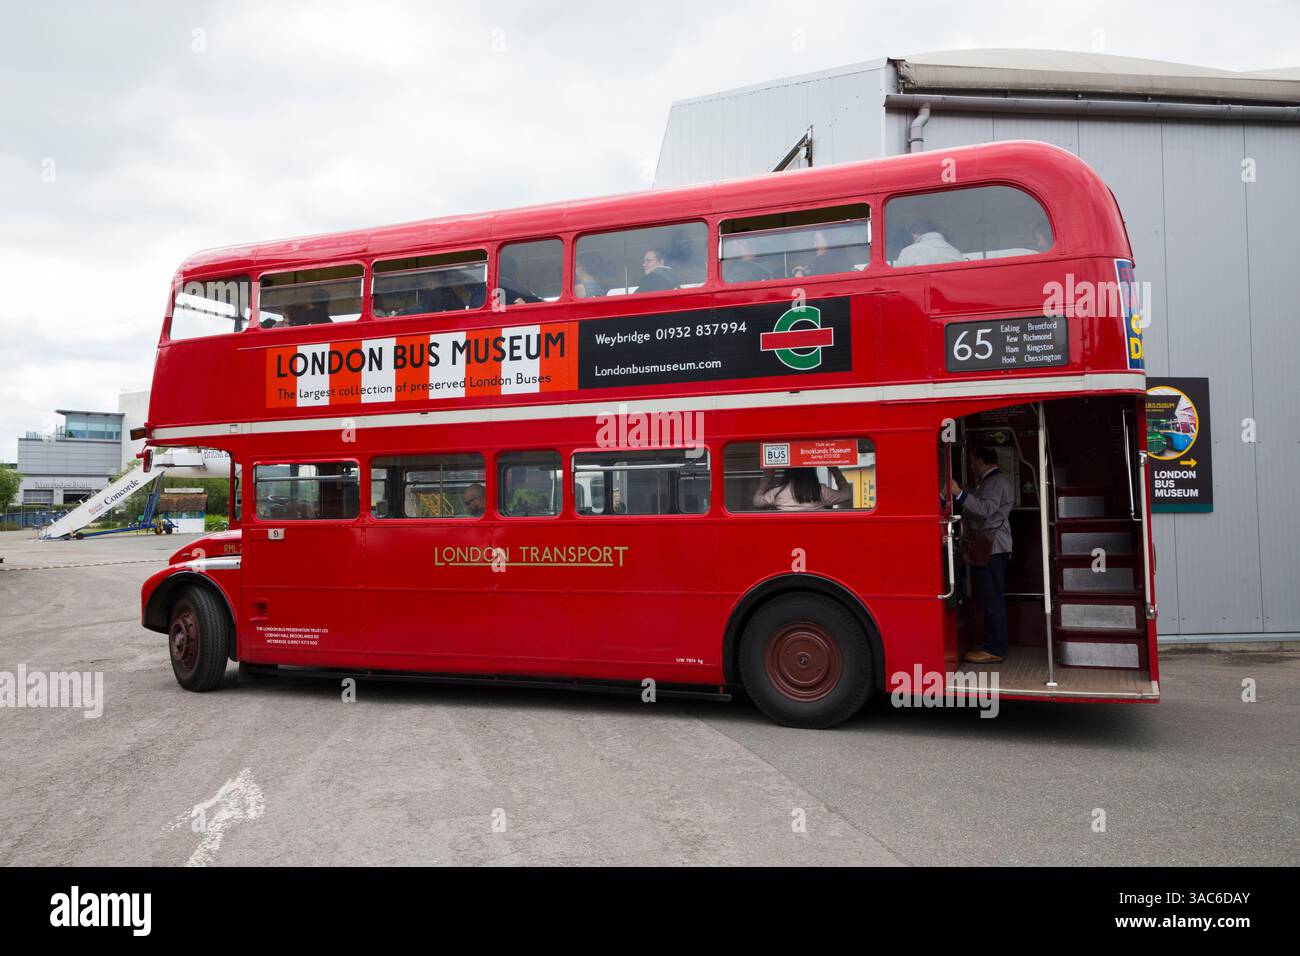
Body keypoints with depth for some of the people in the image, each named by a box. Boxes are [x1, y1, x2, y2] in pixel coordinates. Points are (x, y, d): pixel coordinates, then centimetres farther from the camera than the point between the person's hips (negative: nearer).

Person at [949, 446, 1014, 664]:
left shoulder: (998, 482, -10)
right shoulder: (987, 482, 23)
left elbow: (985, 509, -24)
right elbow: (975, 506, 26)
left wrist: (959, 493, -29)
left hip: (992, 548, -11)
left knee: (991, 599, -8)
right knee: (989, 599, 12)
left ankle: (995, 650, -5)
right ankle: (993, 645, 18)